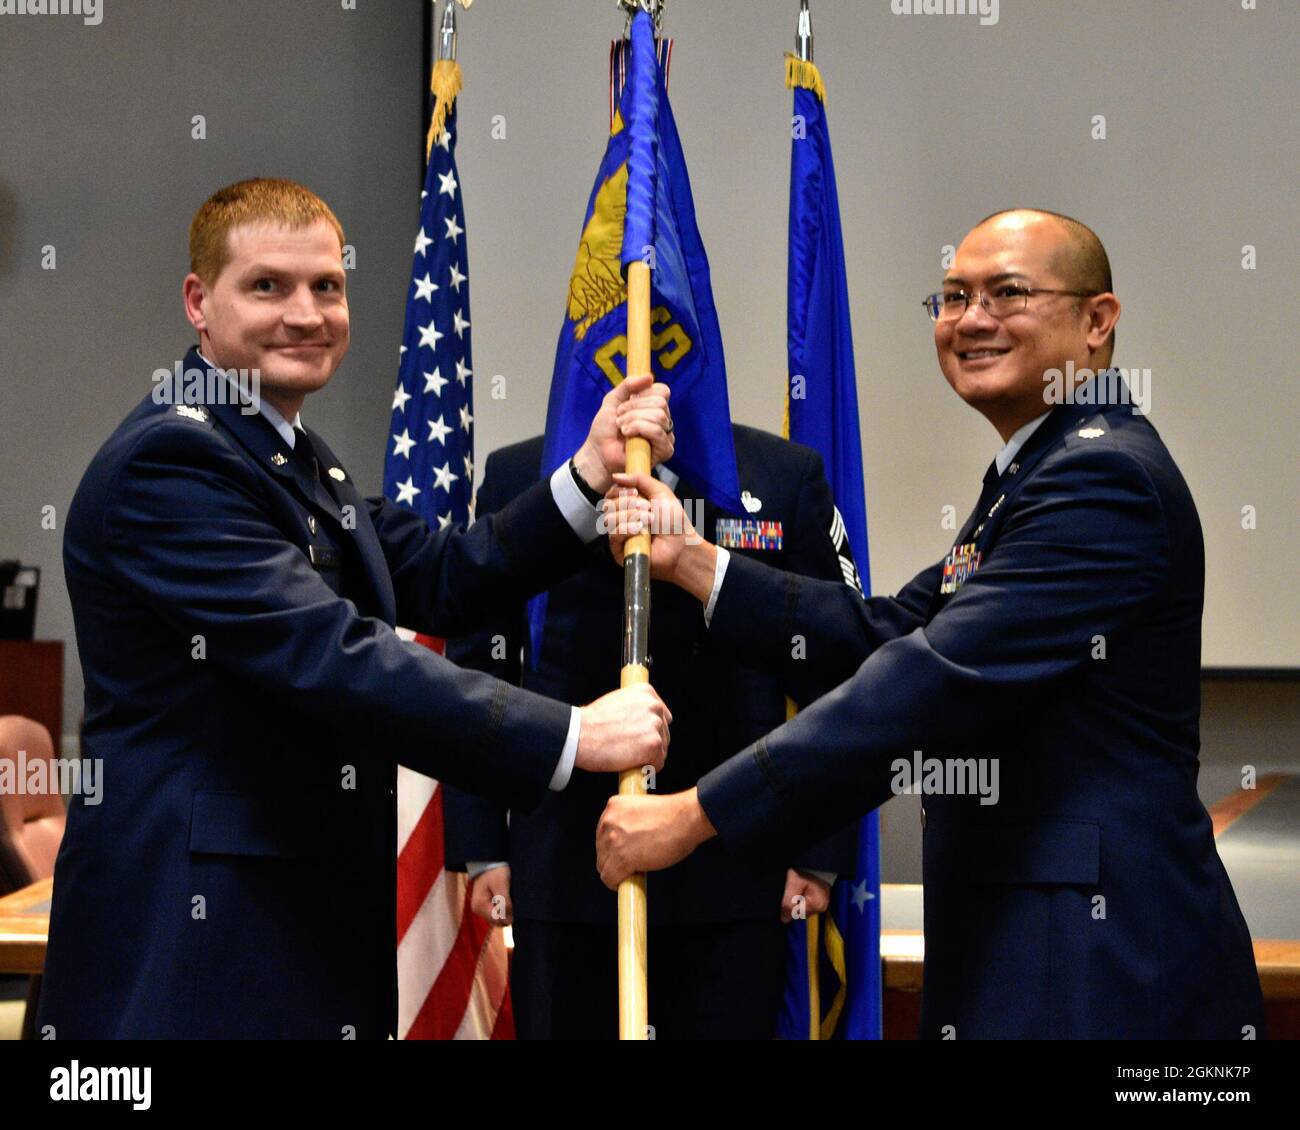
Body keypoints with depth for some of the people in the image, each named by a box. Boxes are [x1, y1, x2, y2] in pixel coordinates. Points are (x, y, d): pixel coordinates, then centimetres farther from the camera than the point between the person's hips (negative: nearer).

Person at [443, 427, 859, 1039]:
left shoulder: (789, 476, 6)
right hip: (563, 869, 0)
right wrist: (482, 850, 1)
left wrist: (820, 853, 0)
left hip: (734, 874, 0)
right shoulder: (518, 475, 7)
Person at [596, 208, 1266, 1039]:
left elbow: (940, 681, -24)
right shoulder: (1029, 477, 17)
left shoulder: (1104, 478, -17)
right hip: (1022, 938, 9)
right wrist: (691, 561, 5)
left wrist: (696, 813, -23)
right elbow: (887, 635, 13)